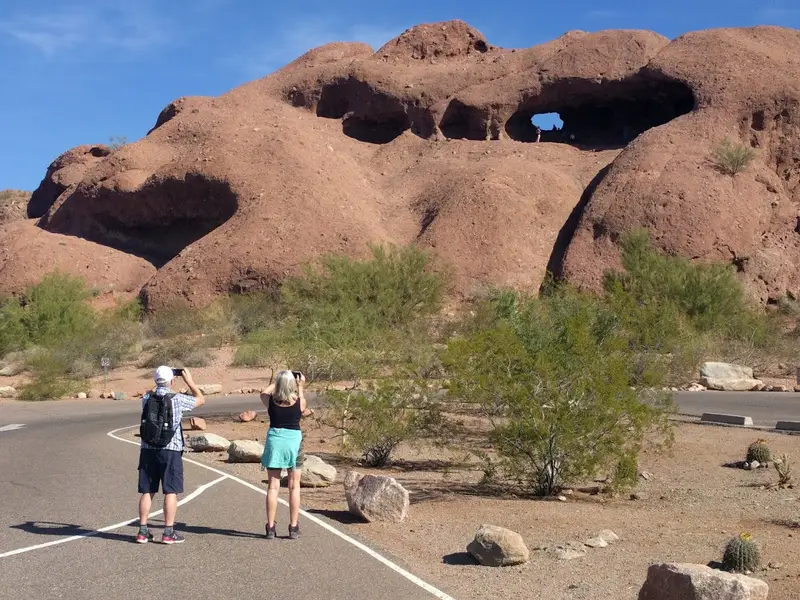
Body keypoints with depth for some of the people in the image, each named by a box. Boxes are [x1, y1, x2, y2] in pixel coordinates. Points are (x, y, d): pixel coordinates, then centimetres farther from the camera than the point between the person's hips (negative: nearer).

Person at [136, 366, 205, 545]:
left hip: (148, 450, 4)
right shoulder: (178, 399, -7)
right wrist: (189, 380, 15)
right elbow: (201, 400, 9)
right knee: (171, 492, 1)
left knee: (147, 491, 9)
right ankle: (169, 532, 1)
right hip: (170, 451, -4)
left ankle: (143, 531, 12)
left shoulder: (146, 398, 4)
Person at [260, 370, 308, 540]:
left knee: (273, 486, 7)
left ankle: (271, 527, 8)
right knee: (294, 487, 9)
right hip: (294, 441, -1)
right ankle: (293, 528, 11)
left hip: (274, 441, 1)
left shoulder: (271, 401, -8)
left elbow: (264, 393, 17)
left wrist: (277, 382, 23)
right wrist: (300, 386, 23)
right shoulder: (299, 401, -9)